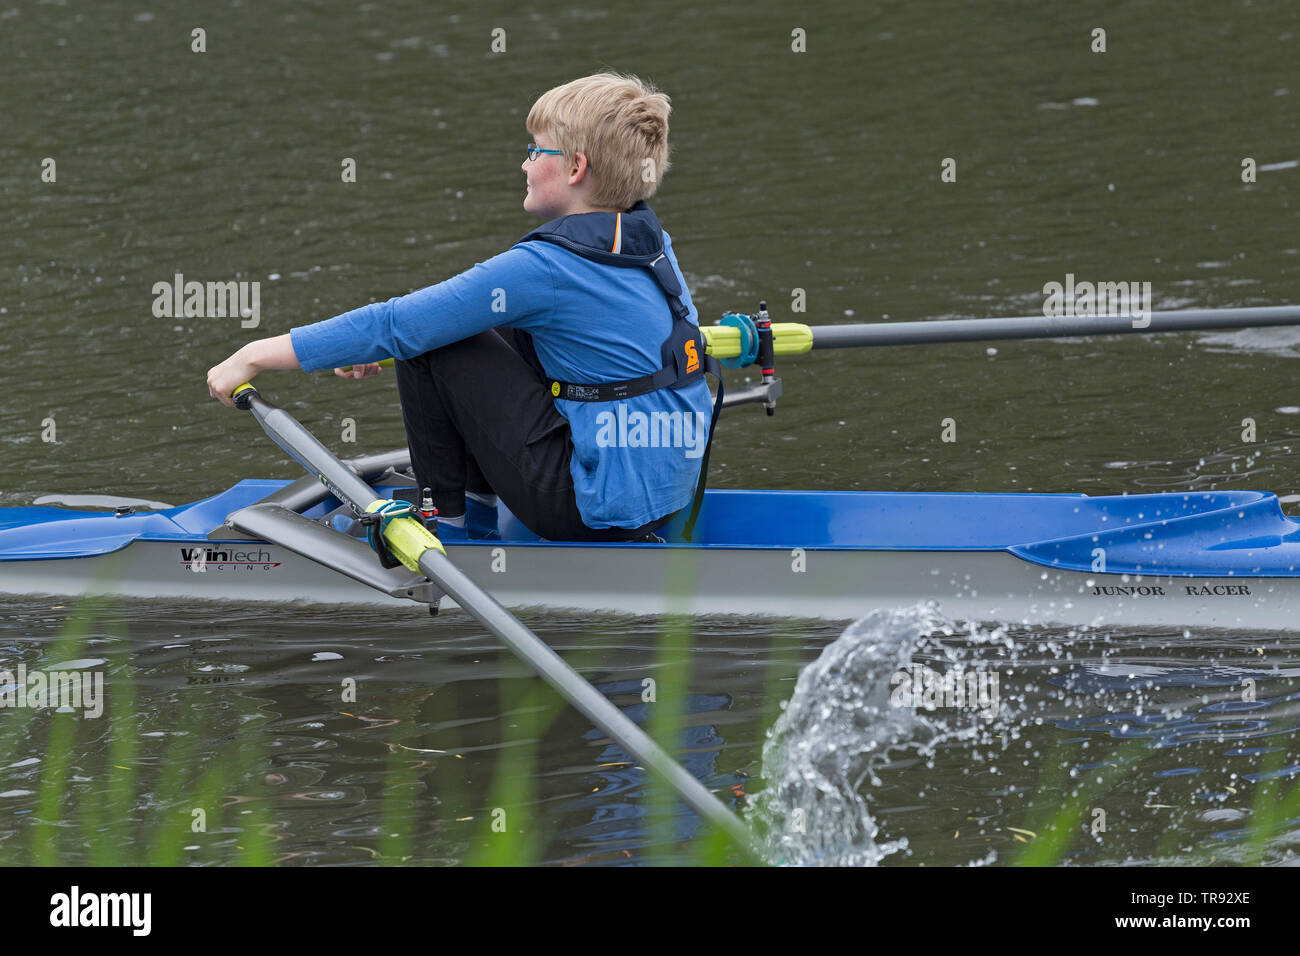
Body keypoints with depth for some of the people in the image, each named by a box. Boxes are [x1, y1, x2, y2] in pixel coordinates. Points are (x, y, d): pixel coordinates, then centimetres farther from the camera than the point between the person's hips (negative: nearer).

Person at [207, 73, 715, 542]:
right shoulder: (647, 238, 8)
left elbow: (395, 325, -15)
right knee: (496, 327, 23)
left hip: (597, 510, -9)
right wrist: (381, 340, 17)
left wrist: (257, 356, -7)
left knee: (427, 348, -3)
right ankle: (478, 510, 28)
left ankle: (447, 521, 11)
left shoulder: (548, 266, -19)